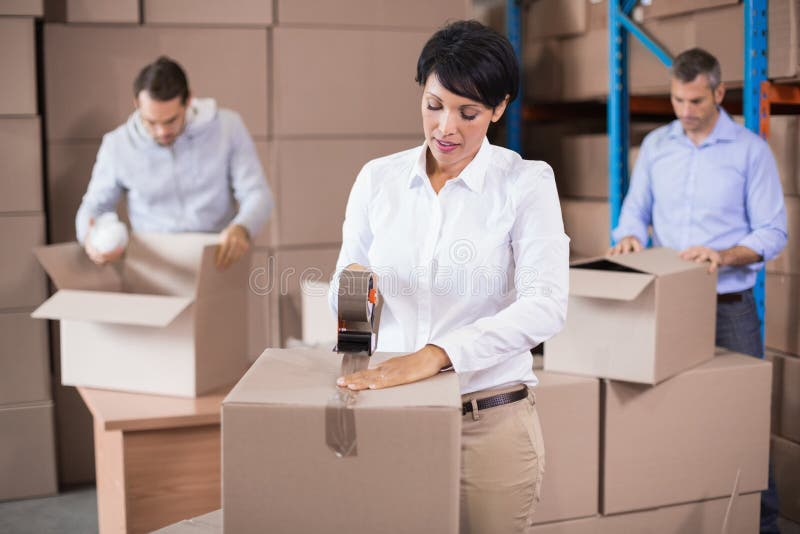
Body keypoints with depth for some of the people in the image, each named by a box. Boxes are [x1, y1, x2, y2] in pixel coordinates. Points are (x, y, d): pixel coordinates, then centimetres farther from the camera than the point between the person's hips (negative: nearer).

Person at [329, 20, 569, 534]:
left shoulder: (526, 183, -6)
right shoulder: (377, 178, 4)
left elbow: (545, 305, -19)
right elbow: (342, 295, 8)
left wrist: (437, 353, -32)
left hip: (490, 422, -2)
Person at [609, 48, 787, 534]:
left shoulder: (751, 150, -5)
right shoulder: (655, 146, 6)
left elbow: (773, 232, -7)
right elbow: (636, 212, 10)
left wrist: (725, 256, -24)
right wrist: (629, 238, -13)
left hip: (729, 307, -3)